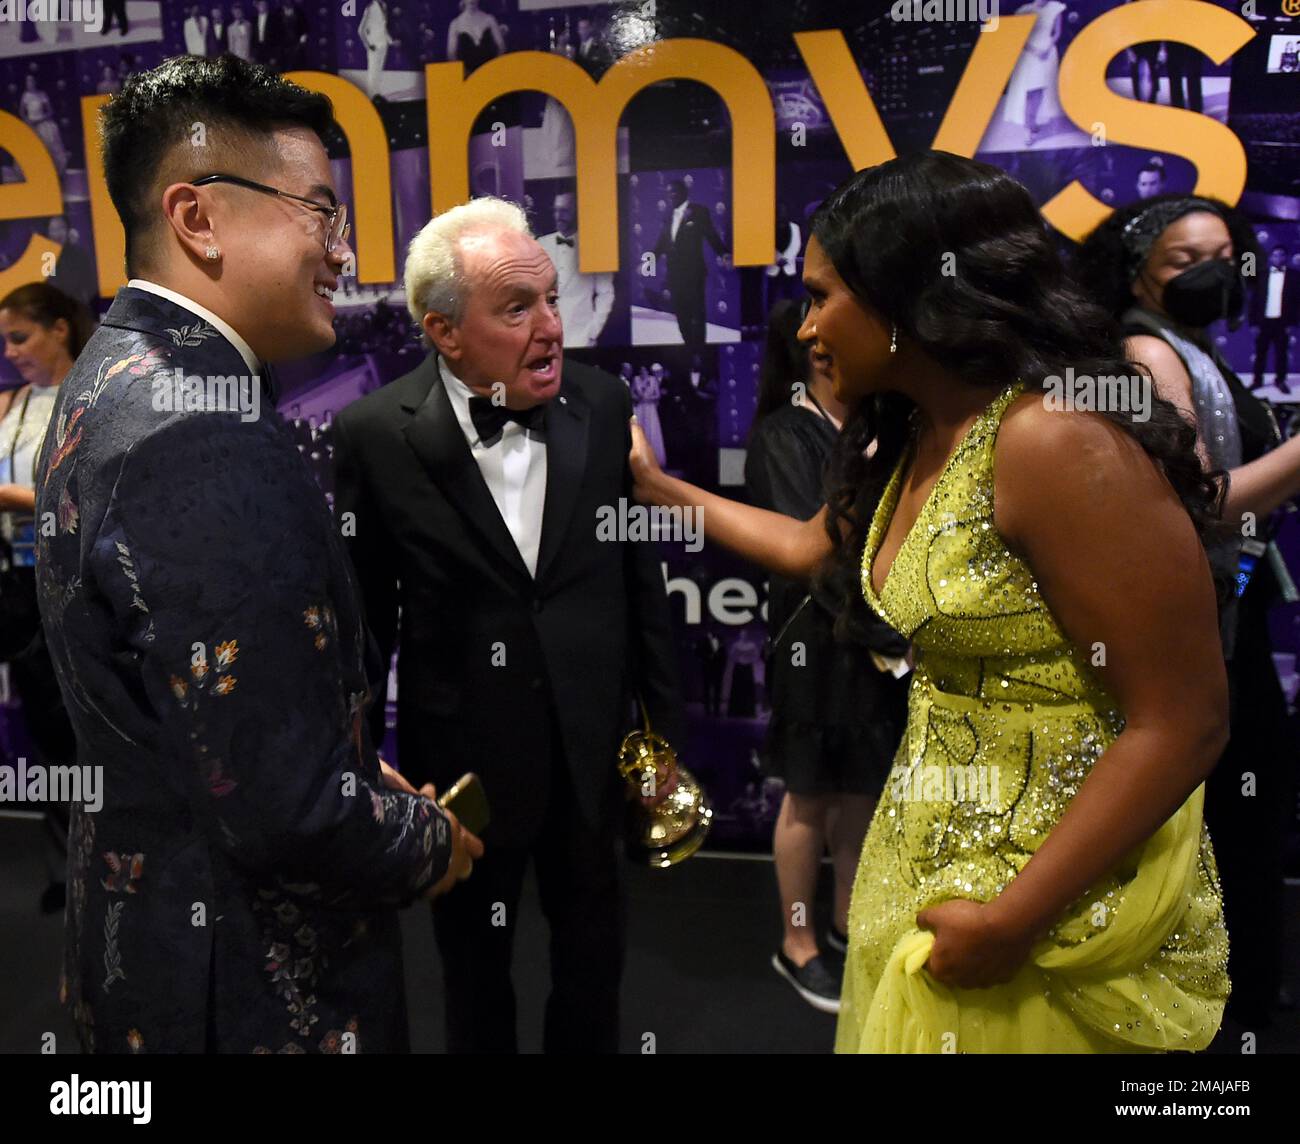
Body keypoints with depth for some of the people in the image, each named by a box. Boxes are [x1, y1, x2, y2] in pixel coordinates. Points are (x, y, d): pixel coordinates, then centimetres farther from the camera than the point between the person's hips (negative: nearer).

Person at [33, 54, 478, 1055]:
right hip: (248, 982, -9)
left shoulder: (114, 382, 3)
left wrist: (360, 773, 9)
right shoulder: (205, 437, -29)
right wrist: (430, 844, -11)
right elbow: (291, 815, -30)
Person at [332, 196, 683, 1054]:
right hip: (463, 757, -1)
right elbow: (364, 617, -7)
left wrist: (666, 725, 3)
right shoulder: (376, 436, -14)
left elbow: (641, 575, -1)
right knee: (474, 966, 23)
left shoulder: (603, 406, -8)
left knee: (594, 951, 24)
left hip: (593, 749, 2)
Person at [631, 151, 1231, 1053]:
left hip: (1061, 899, -8)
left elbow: (1182, 726, -22)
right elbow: (812, 546, 22)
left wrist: (1012, 920, -22)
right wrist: (658, 485, 26)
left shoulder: (1055, 443, -24)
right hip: (926, 854, 8)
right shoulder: (912, 439, 2)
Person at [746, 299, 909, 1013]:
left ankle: (847, 926, 34)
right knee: (811, 796, 7)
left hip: (884, 636, 6)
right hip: (820, 640, -6)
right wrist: (889, 628, -18)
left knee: (864, 790, 16)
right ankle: (798, 947, 24)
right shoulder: (783, 437, -10)